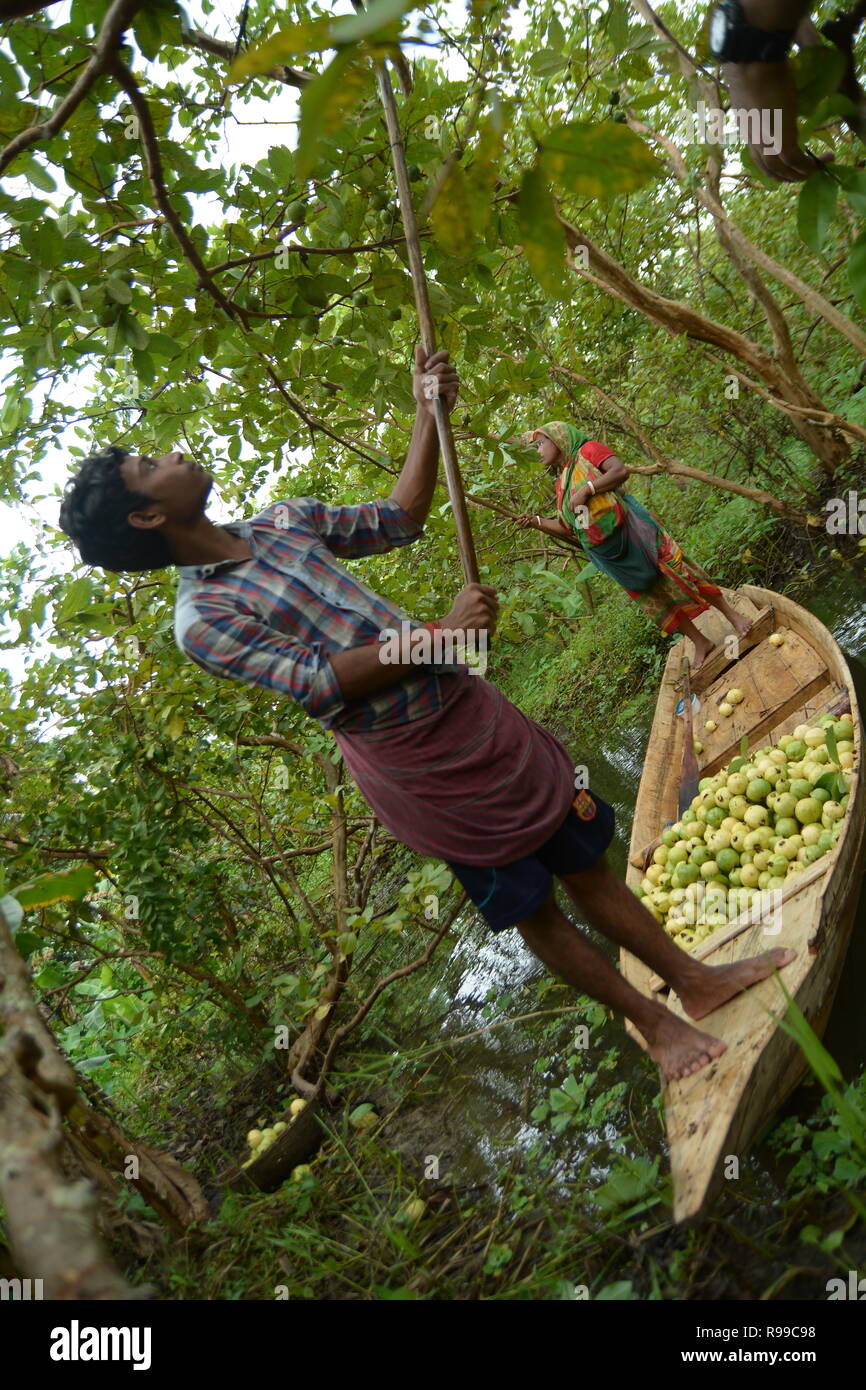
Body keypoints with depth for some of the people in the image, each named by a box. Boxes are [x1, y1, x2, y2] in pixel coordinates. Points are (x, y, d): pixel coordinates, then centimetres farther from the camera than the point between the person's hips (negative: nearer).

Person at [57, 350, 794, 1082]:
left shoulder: (283, 520, 9)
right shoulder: (201, 620, -14)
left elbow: (398, 520, 17)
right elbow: (321, 683, -22)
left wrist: (429, 416, 8)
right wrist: (440, 633, -22)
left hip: (472, 710, 7)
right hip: (417, 765, -6)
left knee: (587, 861, 15)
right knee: (532, 907, 9)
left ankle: (695, 979, 31)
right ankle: (653, 1021, 29)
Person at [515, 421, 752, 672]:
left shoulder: (586, 450, -1)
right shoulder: (561, 484, 16)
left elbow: (620, 471, -15)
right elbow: (567, 529, 13)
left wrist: (586, 489, -21)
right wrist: (535, 521, 0)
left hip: (631, 532, -6)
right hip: (609, 554, 6)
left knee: (677, 573, -7)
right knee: (655, 601, 8)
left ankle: (732, 615, 8)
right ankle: (701, 643, 18)